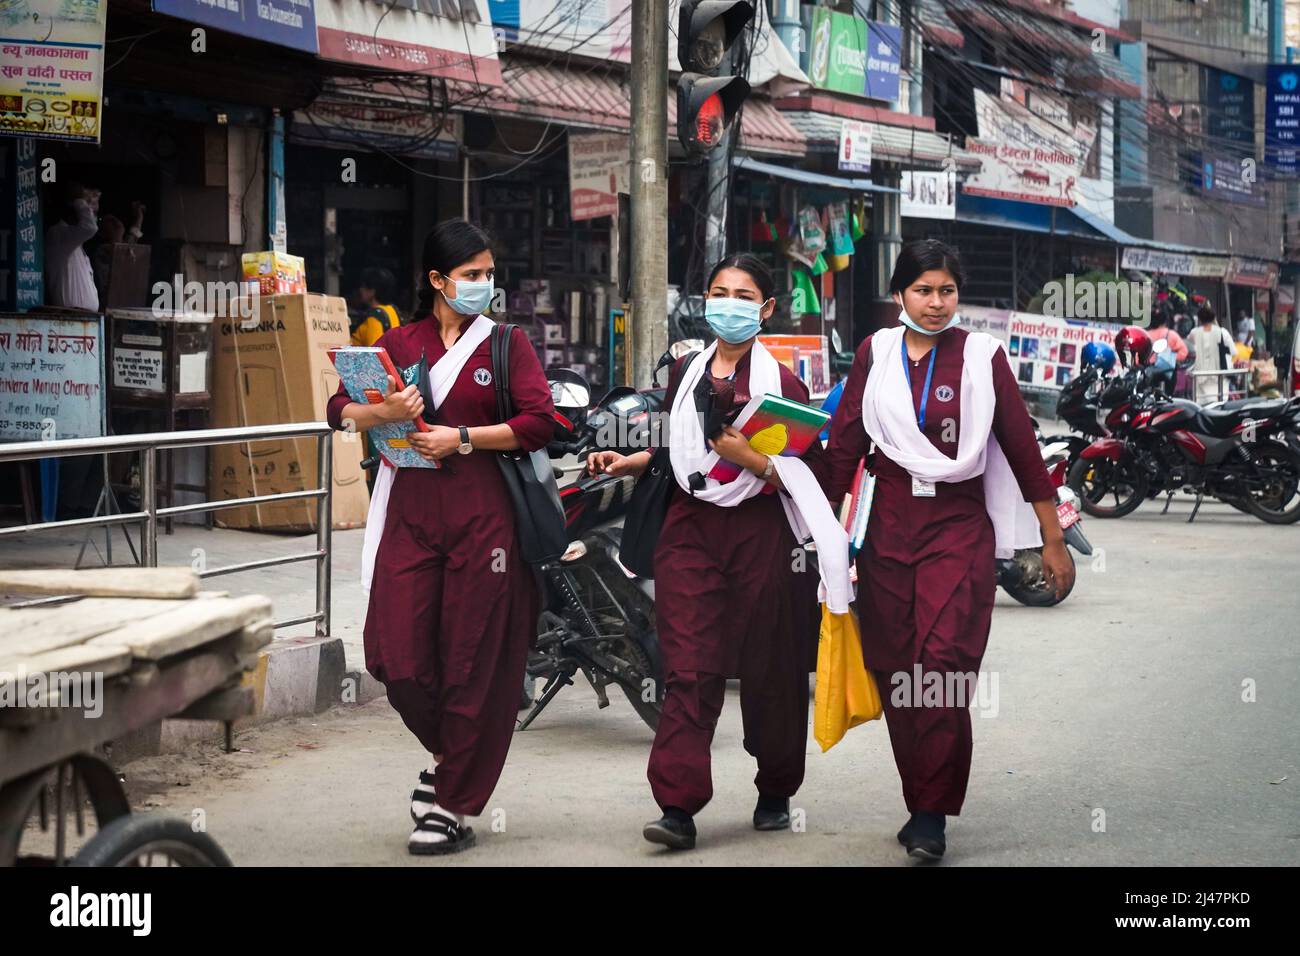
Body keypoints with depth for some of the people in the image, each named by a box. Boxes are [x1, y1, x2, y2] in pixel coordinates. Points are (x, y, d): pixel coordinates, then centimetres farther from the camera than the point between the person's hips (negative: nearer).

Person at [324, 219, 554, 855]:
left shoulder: (506, 342, 5)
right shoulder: (399, 343, 13)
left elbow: (539, 423, -6)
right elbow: (339, 410, 10)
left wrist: (462, 438, -12)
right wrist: (384, 412, -10)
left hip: (484, 514, -3)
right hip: (411, 511, 3)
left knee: (475, 662, -1)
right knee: (396, 657, -4)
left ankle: (454, 808, 10)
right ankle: (448, 756, 26)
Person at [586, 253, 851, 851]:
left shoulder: (781, 381, -1)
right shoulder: (686, 371, 13)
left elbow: (808, 473, -5)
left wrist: (752, 460, -18)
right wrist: (634, 462, 12)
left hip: (760, 531, -3)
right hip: (690, 530, 3)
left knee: (768, 671, 6)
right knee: (688, 669, -7)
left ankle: (775, 794, 25)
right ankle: (678, 807, -12)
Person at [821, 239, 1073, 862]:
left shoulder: (982, 355, 1)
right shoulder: (875, 353, 7)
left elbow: (1022, 447, 3)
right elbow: (844, 443, 11)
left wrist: (1053, 541, 3)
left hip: (960, 528, -3)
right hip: (887, 529, 3)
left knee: (944, 663, -16)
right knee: (895, 672, 2)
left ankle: (932, 817, -12)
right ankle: (921, 803, 16)